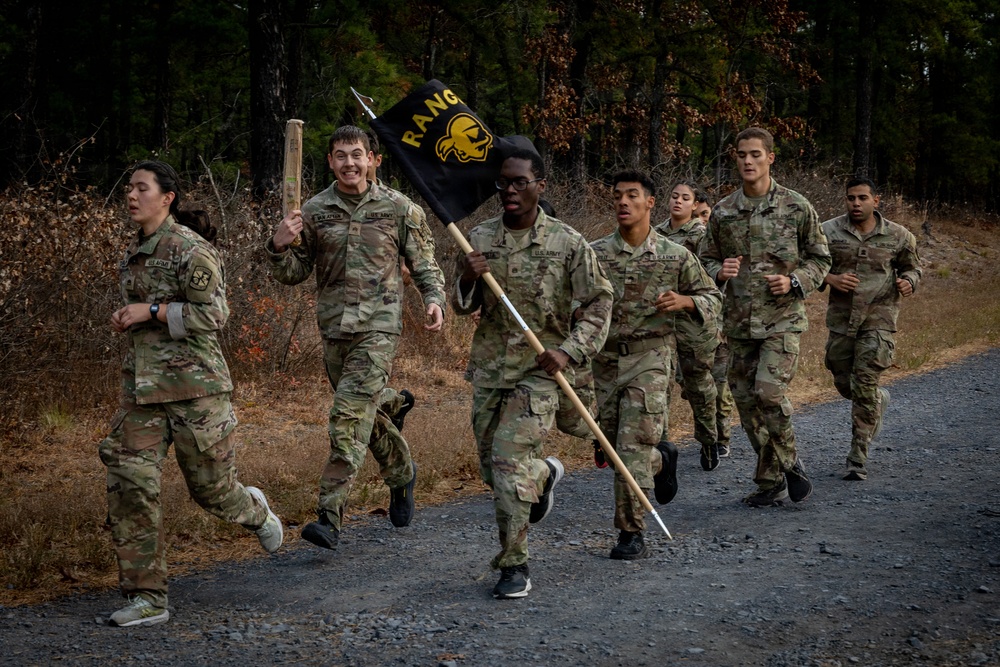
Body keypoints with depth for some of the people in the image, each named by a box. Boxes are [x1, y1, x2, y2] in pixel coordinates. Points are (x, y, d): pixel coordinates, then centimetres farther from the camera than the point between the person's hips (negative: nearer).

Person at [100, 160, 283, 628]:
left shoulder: (189, 248, -11)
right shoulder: (135, 252, 14)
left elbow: (213, 315, -16)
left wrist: (149, 312, -17)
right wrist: (126, 318, 10)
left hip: (194, 382, -7)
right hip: (142, 384, 7)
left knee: (210, 487, 5)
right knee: (129, 485, -6)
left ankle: (254, 509, 42)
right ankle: (147, 598, -1)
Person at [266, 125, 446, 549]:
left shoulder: (398, 208, 1)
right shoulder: (314, 211, 6)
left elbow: (423, 262, 9)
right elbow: (293, 273, 9)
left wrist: (434, 299, -8)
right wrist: (279, 246, -12)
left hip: (379, 326, -4)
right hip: (334, 327, 4)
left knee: (350, 416, -14)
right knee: (369, 414, 15)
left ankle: (330, 517, -13)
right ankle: (402, 475, 44)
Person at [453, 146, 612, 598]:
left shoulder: (567, 243, -5)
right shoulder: (479, 239, 5)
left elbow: (598, 302, -1)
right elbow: (463, 307, 11)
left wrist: (569, 350, -13)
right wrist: (467, 280, -12)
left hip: (539, 369, -5)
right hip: (489, 366, 5)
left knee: (509, 463, -13)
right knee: (491, 467, 13)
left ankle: (514, 566, 1)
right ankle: (545, 473, 48)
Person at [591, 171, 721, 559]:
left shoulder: (675, 256, 1)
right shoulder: (595, 254, 3)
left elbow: (712, 298, 9)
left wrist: (685, 301, -12)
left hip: (650, 358, -3)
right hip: (604, 358, 3)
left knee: (634, 446, -10)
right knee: (611, 446, 11)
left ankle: (631, 534, -1)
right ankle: (661, 459, 44)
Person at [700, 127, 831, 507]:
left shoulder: (796, 207, -1)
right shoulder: (723, 212, 6)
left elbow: (820, 259, 6)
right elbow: (707, 259, 15)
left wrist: (794, 281, -12)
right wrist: (720, 271, -8)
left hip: (783, 318, -4)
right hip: (739, 322, 4)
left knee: (769, 391, -20)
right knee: (746, 401, 6)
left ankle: (787, 460, 6)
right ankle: (772, 483, 18)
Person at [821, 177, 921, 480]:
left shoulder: (898, 236, 1)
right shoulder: (829, 231, -1)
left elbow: (913, 266, 15)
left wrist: (909, 281, -8)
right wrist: (830, 278, -15)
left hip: (878, 321, -2)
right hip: (840, 319, 2)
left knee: (865, 387, -9)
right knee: (844, 384, 13)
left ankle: (858, 458, -1)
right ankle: (880, 400, 49)